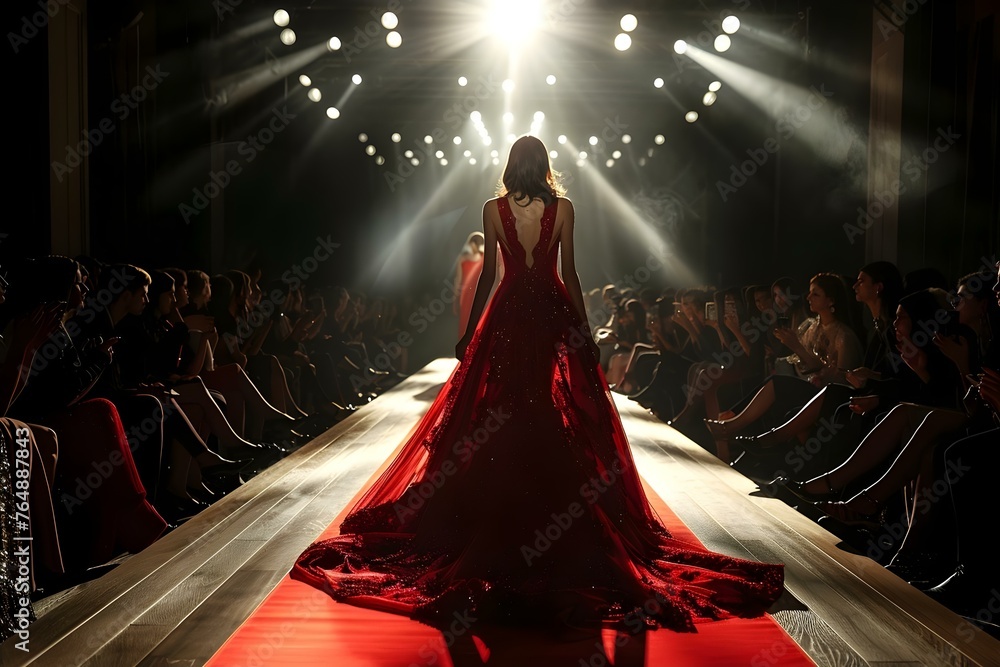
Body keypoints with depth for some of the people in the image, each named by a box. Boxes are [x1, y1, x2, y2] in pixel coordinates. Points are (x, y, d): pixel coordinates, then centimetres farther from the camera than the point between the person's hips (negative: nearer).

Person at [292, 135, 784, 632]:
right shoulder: (563, 207, -1)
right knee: (561, 419, 6)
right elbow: (569, 273, -4)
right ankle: (561, 516, 10)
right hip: (553, 312, 0)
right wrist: (585, 329, 1)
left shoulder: (493, 208, 1)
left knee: (491, 419, 7)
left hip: (507, 313, 0)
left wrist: (469, 331, 6)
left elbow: (487, 273, 0)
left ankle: (498, 516, 13)